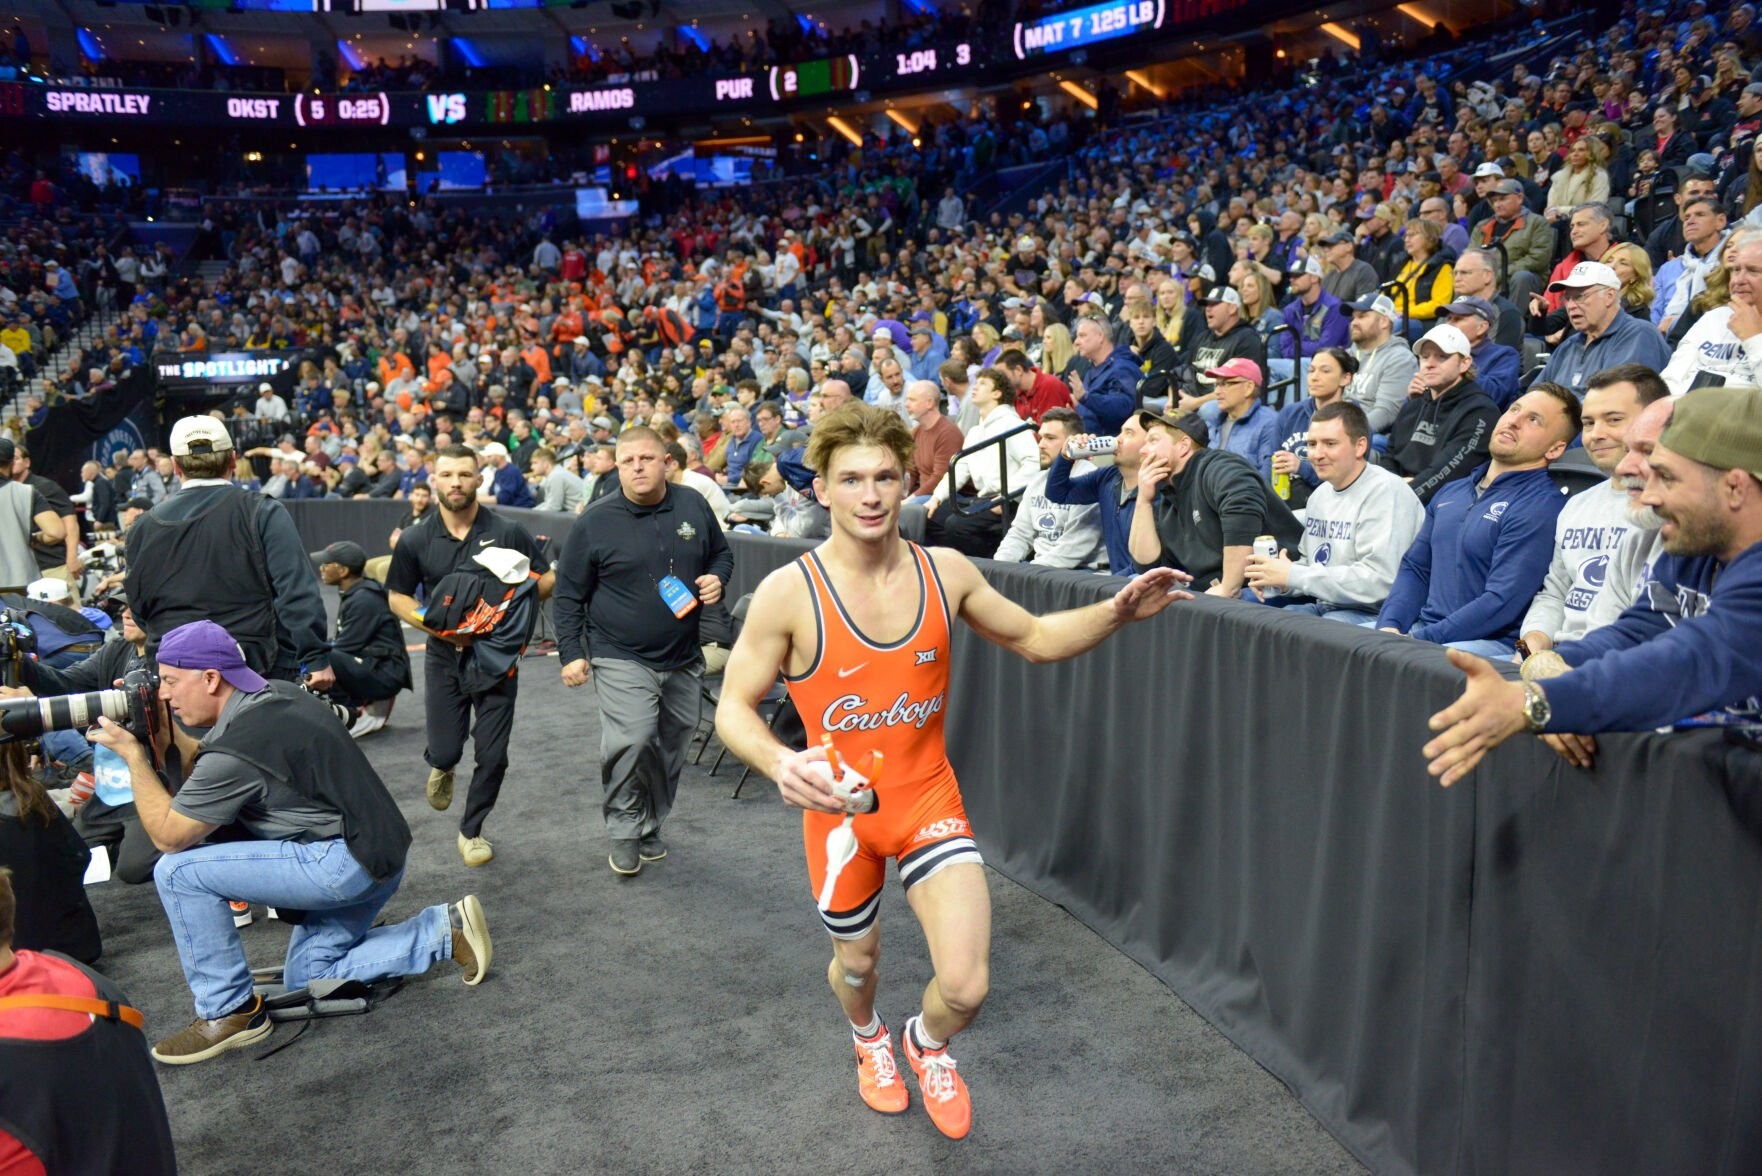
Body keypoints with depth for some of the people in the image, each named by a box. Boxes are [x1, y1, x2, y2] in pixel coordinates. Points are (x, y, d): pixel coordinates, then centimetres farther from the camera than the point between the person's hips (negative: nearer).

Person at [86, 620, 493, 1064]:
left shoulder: (236, 748, -20)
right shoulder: (278, 694, 7)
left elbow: (169, 836, -9)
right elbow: (200, 779, 21)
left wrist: (133, 755, -5)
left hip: (346, 863, -10)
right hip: (378, 851, 10)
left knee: (179, 871, -10)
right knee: (308, 979, 21)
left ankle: (230, 1012, 2)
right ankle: (443, 931, 14)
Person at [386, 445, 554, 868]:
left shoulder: (508, 532, -8)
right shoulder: (415, 540, -5)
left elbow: (547, 579, 1)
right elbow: (397, 596, 5)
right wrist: (438, 627, -11)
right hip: (444, 657, 1)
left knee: (492, 757, 1)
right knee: (445, 751, 3)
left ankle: (471, 831, 25)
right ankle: (442, 767, 42)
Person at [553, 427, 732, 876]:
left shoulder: (694, 506, 1)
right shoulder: (595, 523, -8)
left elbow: (721, 553, 16)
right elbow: (569, 595, -2)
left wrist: (717, 578, -6)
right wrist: (571, 652, -8)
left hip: (684, 659, 4)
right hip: (622, 659, -4)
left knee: (670, 751, 13)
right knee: (631, 741, -22)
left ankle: (650, 828, 33)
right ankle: (624, 831, 0)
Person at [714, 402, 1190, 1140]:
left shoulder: (946, 571, -9)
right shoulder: (788, 592, -18)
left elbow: (1035, 639, 4)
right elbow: (733, 707, -12)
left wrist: (1116, 612, -13)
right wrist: (780, 763, -33)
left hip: (929, 801, 2)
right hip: (839, 809, -1)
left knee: (966, 987, -8)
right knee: (856, 960, 21)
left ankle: (927, 1043, 32)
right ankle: (870, 1039, 60)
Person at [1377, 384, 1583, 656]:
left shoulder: (1540, 507, -8)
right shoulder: (1451, 492, 18)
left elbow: (1501, 603, -16)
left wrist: (1415, 641, -18)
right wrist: (1389, 626, -2)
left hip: (1490, 642, -7)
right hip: (1418, 628, 7)